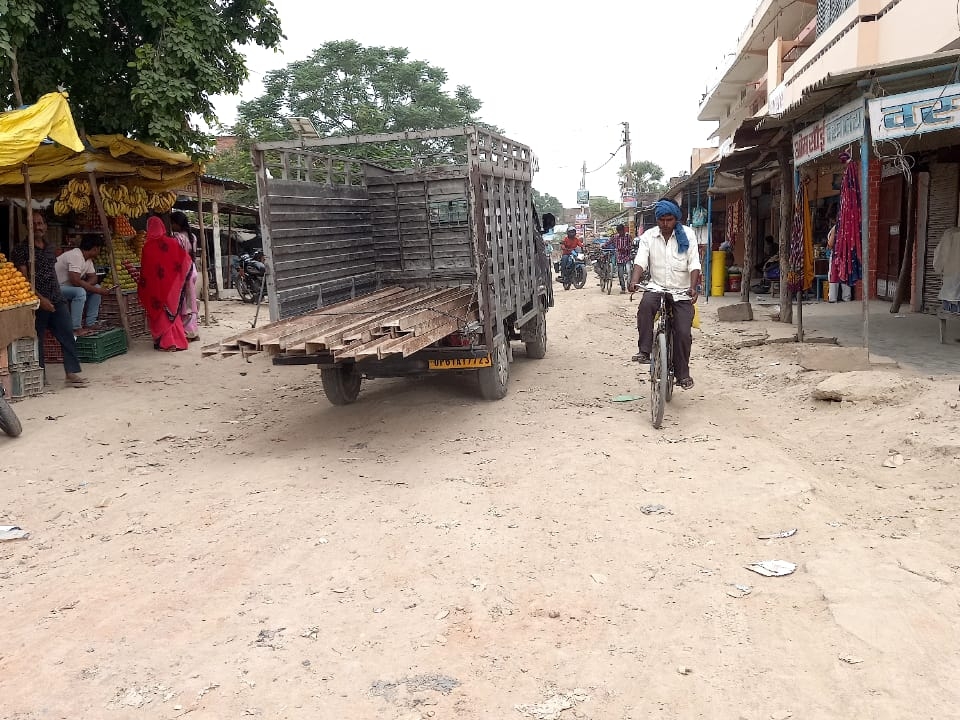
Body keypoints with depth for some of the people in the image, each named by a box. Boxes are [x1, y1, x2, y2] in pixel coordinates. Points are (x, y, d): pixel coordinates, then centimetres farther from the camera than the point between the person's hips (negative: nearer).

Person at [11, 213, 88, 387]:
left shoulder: (48, 249, 14)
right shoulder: (21, 250, -5)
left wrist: (58, 296, 16)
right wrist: (40, 298, -19)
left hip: (57, 301, 6)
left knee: (68, 336, -2)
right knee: (37, 340, 5)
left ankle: (73, 372, -1)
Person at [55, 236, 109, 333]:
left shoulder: (88, 258, 6)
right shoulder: (75, 256, -25)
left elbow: (93, 278, 6)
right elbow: (75, 281, -34)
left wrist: (85, 285, -18)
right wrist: (98, 291, -28)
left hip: (69, 286, 10)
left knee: (96, 287, 0)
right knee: (80, 291, -33)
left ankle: (90, 324, 2)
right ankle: (76, 329, -28)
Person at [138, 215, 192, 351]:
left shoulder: (148, 246, -10)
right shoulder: (172, 243, -5)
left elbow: (144, 269, -5)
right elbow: (186, 261, -3)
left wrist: (142, 287, 6)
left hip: (155, 286, -2)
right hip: (172, 285, 2)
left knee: (159, 312, 8)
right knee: (172, 311, 13)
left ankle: (166, 342, 7)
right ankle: (178, 341, 12)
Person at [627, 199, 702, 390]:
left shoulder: (687, 234, 1)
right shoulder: (649, 236, 4)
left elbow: (694, 263, -6)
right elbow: (640, 260, -8)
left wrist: (693, 287, -23)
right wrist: (634, 281, -28)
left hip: (682, 291, 0)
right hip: (656, 288, 0)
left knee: (683, 333, -10)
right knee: (645, 305, -34)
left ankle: (682, 374, 8)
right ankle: (644, 350, -27)